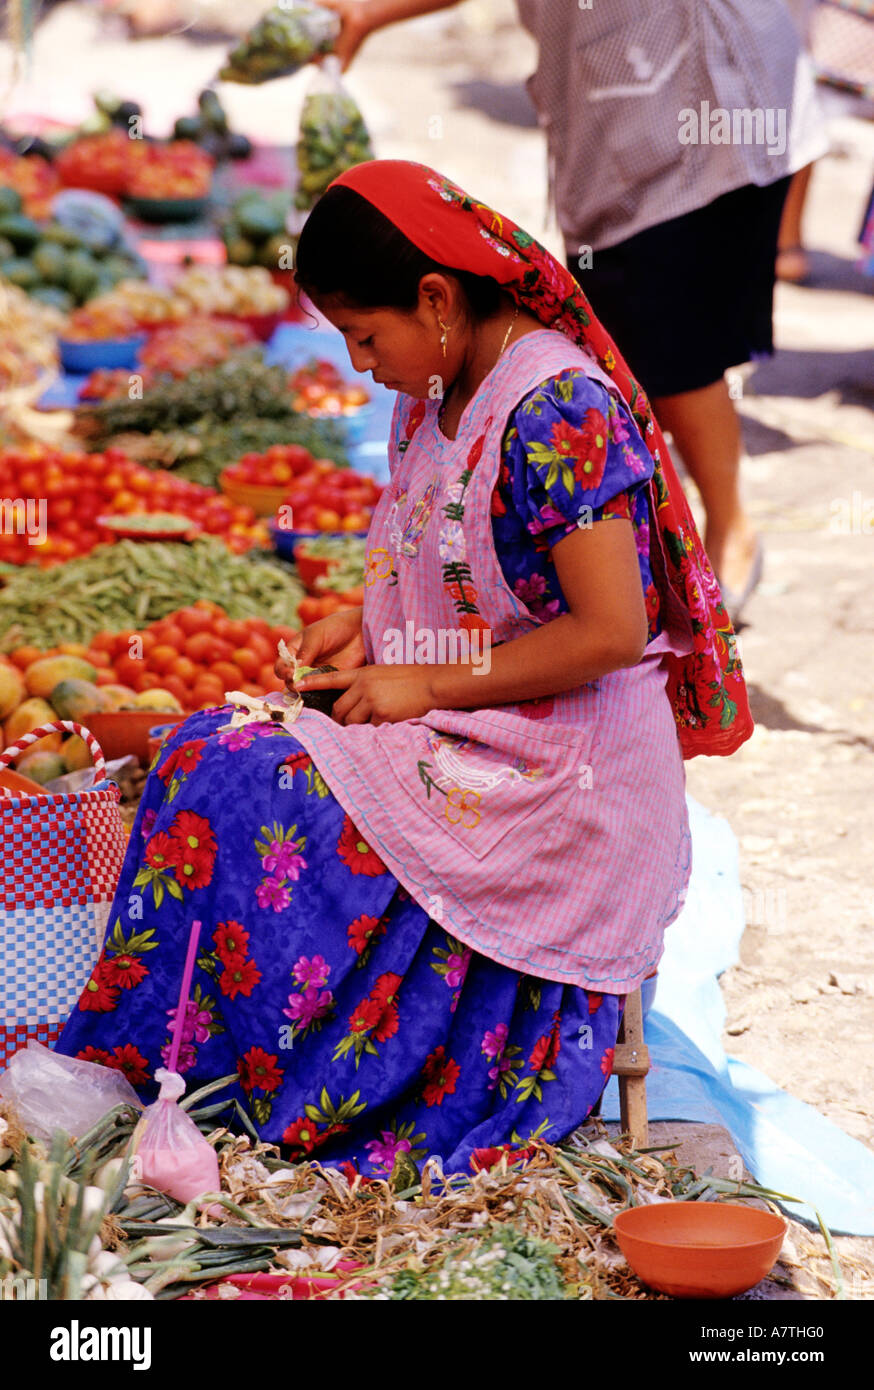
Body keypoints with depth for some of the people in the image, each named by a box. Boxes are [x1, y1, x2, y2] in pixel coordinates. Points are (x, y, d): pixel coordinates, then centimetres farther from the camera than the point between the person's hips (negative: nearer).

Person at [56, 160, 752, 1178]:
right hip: (462, 741, 9)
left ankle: (121, 1070, -4)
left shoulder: (560, 409, -19)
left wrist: (426, 685, -16)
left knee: (227, 784, -18)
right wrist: (367, 623, 4)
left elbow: (609, 631, -23)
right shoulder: (436, 396, 8)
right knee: (213, 756, -9)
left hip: (552, 772, -9)